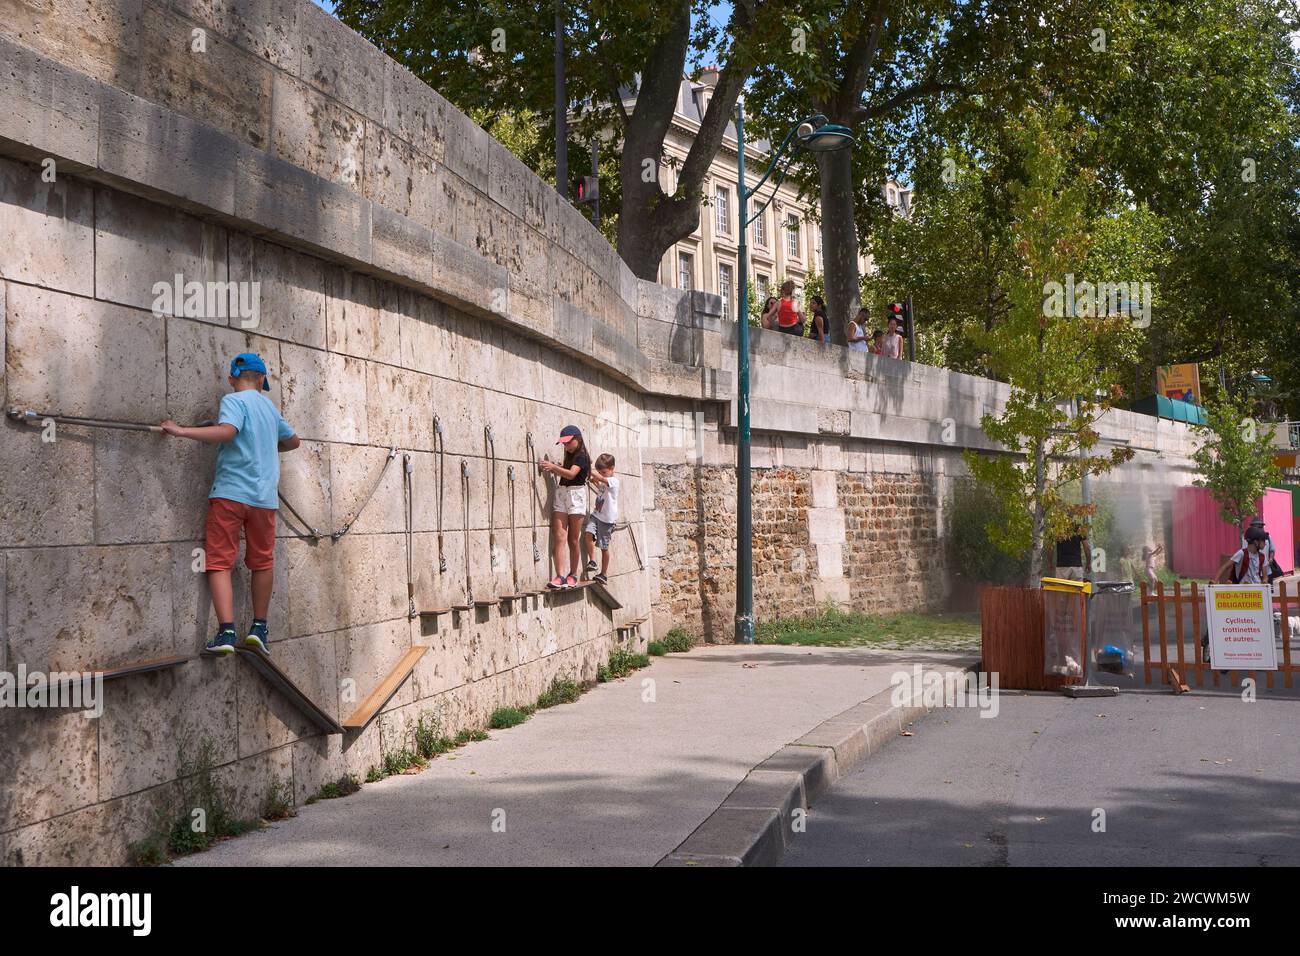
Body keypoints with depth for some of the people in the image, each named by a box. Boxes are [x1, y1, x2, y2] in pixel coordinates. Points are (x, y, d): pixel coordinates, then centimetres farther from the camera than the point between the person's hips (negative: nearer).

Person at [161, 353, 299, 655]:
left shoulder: (233, 401, -2)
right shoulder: (270, 407, 17)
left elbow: (227, 431, -22)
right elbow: (293, 441, 33)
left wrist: (181, 431, -18)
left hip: (230, 493, -5)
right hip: (264, 496, 5)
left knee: (220, 563, -3)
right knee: (262, 562, 18)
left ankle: (227, 632, -15)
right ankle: (259, 628, 23)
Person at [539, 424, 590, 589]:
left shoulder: (582, 457, -6)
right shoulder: (569, 456, 19)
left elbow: (571, 474, -20)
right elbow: (564, 473, 17)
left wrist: (553, 467, -28)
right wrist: (551, 469, 0)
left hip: (576, 495, -6)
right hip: (560, 493, 6)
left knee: (573, 539, 1)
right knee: (559, 537, -8)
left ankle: (573, 575, 11)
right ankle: (560, 576, -15)